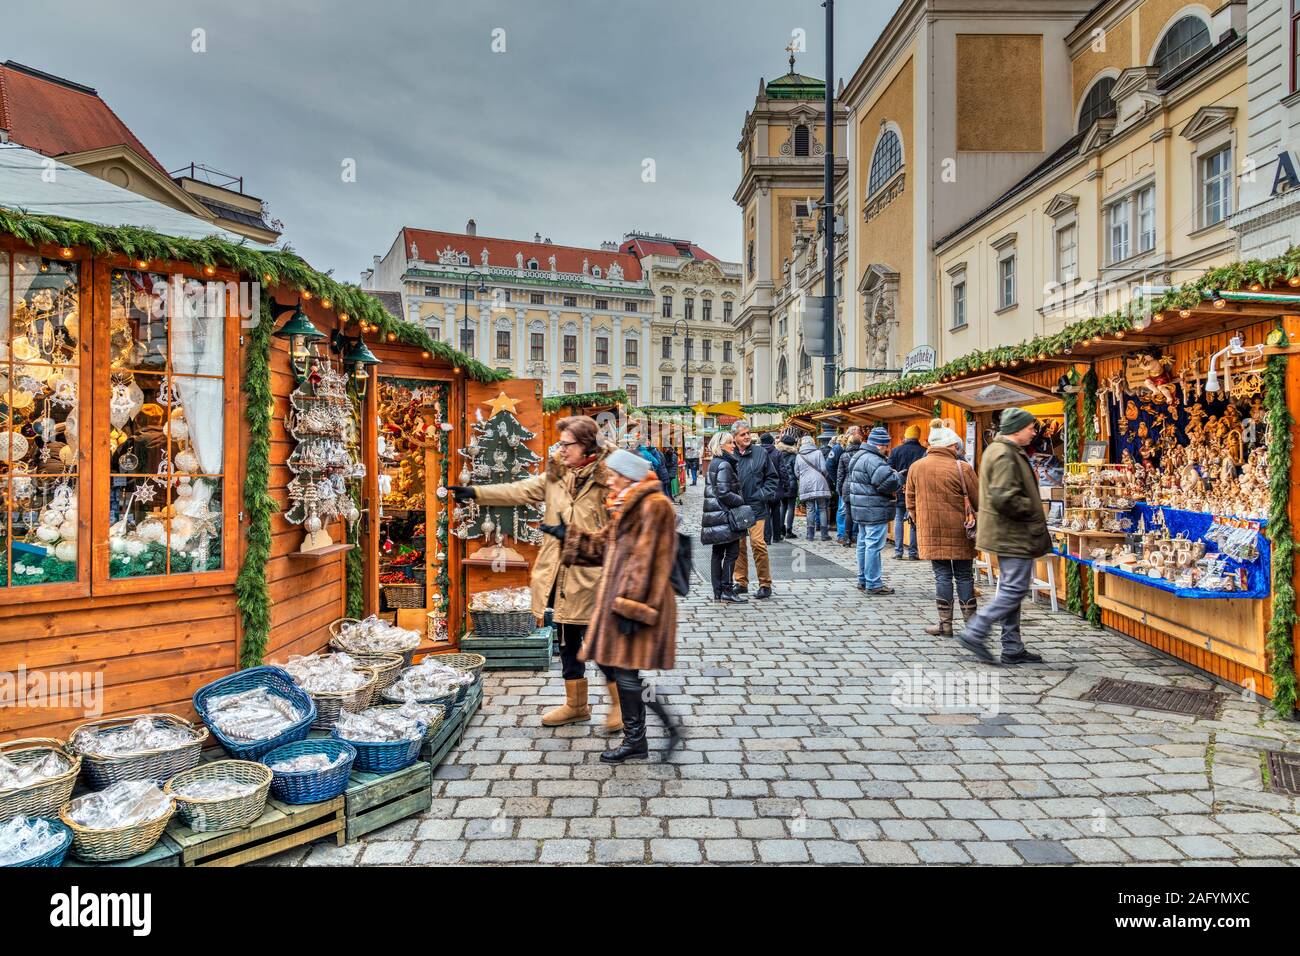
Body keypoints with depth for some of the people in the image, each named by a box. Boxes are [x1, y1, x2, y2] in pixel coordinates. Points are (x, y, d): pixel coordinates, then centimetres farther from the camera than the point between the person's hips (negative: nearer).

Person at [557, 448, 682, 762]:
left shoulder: (654, 506, -15)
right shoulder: (628, 506, 16)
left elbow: (647, 560, -20)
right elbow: (603, 544, 24)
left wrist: (631, 606, -22)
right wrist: (567, 537, 22)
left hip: (635, 601, -10)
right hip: (618, 597, 10)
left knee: (624, 668, -2)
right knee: (609, 663, 11)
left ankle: (635, 741, 14)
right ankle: (666, 721, 20)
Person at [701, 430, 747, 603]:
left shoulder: (714, 463, 16)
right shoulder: (724, 464, -14)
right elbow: (724, 493, -21)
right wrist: (741, 501, -8)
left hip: (715, 515, 10)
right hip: (725, 515, -10)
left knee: (718, 553, 10)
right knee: (732, 552, -5)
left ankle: (718, 592, 14)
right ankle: (727, 592, -5)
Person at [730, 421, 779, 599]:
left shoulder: (761, 452, 1)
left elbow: (772, 477, 8)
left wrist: (763, 495, -4)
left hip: (756, 507, -2)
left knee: (757, 543, -9)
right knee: (738, 545, 10)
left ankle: (765, 585, 2)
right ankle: (741, 582, 23)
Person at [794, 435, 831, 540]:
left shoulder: (799, 456, 7)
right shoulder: (818, 452, -2)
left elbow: (796, 472, 9)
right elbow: (823, 469, -6)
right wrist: (824, 477, 14)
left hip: (806, 486, 2)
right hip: (819, 484, -2)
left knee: (810, 509, 5)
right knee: (822, 508, 4)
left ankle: (810, 534, 4)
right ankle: (824, 534, 3)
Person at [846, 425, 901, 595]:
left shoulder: (859, 457, 16)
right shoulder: (873, 460, -19)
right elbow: (888, 481, -31)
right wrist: (897, 481, -7)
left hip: (861, 511, 10)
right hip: (874, 512, -10)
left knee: (863, 544, 16)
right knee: (874, 546, -5)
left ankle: (863, 580, 25)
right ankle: (873, 584, -1)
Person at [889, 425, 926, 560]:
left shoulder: (896, 451, -3)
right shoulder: (923, 451, -3)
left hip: (900, 490, 0)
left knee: (899, 520, 9)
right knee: (915, 521, 7)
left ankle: (898, 551, 5)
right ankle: (912, 552, 7)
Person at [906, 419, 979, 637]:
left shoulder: (915, 468, 0)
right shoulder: (962, 468, -9)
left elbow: (910, 503, 7)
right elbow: (978, 501, -4)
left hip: (930, 533, 2)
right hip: (959, 532, -2)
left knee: (942, 576, 8)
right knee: (964, 576, 10)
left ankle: (945, 624, 10)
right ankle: (970, 623, 17)